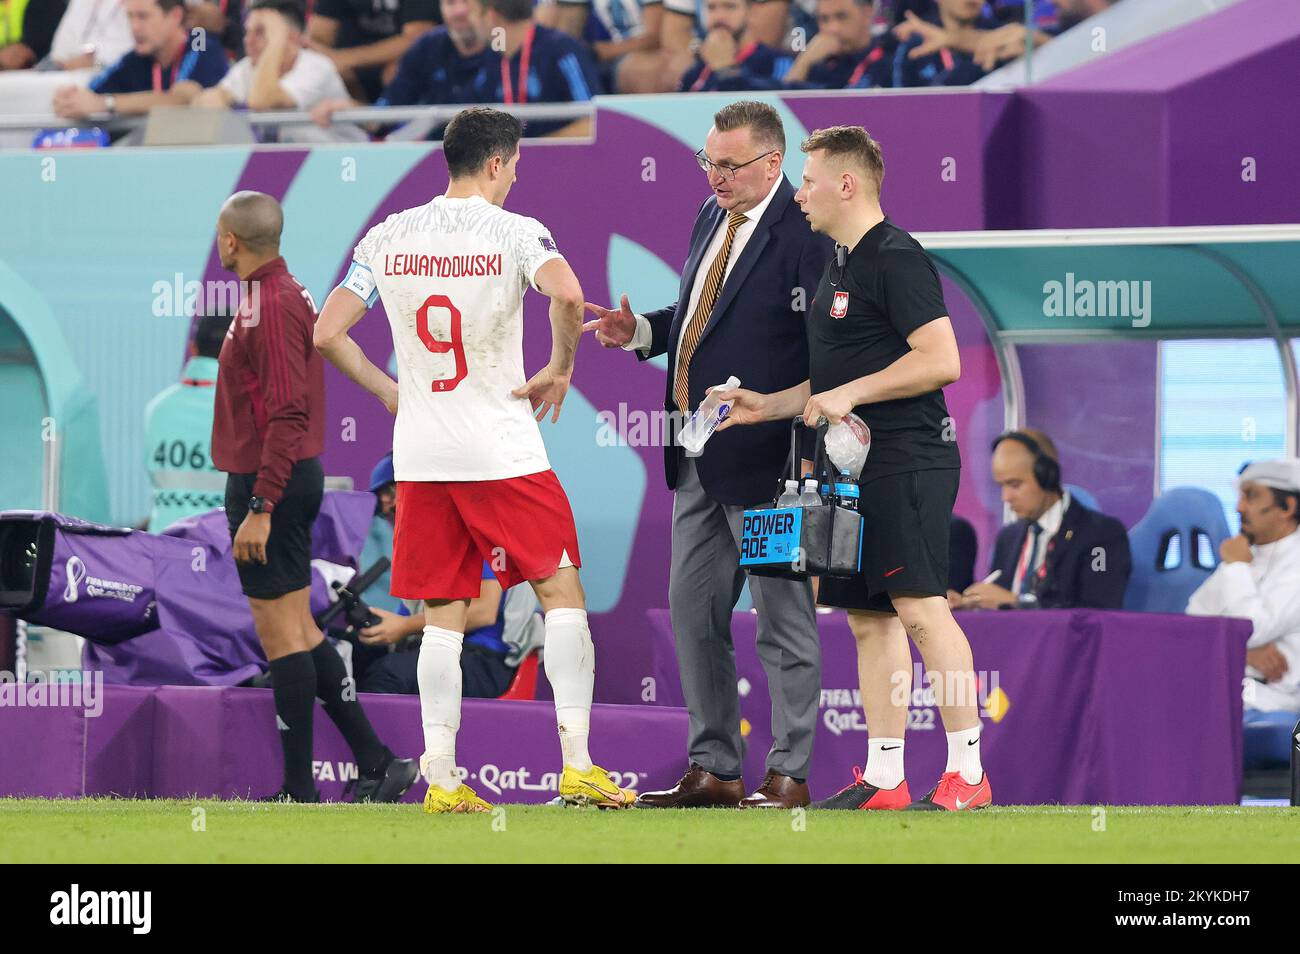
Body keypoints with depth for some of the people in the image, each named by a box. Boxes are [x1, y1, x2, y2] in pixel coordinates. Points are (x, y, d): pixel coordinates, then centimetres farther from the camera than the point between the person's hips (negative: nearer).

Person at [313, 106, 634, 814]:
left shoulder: (388, 238, 6)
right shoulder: (513, 232, -6)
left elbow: (326, 335, 5)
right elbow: (566, 294, -26)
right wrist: (559, 372, -11)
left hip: (419, 457, 4)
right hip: (502, 453, -4)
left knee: (443, 617, 8)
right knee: (562, 593, 6)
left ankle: (440, 778, 2)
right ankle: (578, 763, -2)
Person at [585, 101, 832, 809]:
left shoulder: (804, 234, -15)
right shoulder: (713, 217, 12)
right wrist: (640, 331, 6)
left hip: (764, 458, -9)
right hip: (698, 459, 9)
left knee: (784, 618, 0)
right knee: (693, 613, 12)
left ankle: (790, 776, 6)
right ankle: (712, 769, 20)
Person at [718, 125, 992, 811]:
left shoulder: (895, 258, -10)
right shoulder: (839, 265, 21)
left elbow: (941, 360, -19)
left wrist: (850, 394, -16)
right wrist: (770, 405, 20)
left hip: (906, 463, -10)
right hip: (857, 468, 10)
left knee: (919, 607, -14)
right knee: (869, 618, 8)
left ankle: (967, 773, -14)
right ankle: (883, 779, 9)